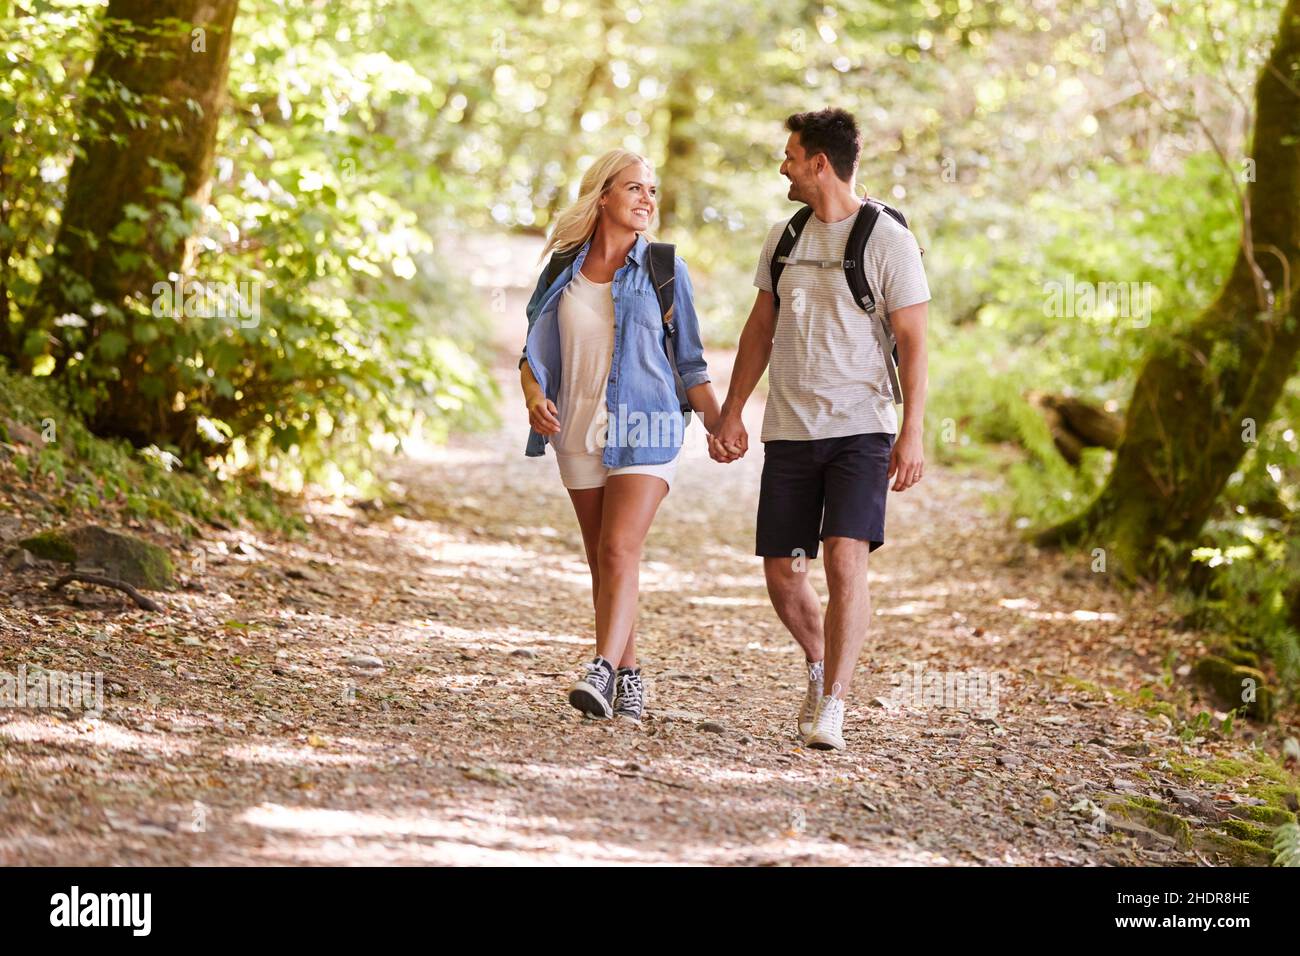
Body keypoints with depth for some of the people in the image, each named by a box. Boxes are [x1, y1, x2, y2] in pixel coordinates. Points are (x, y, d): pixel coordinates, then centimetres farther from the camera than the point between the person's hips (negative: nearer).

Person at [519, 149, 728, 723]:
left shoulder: (664, 270, 3)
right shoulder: (563, 270, 7)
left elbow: (689, 363, 8)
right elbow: (535, 352, 10)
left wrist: (718, 424, -2)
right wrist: (534, 397, -10)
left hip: (643, 431, -3)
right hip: (578, 432, 3)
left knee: (619, 551, -18)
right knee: (602, 561, 6)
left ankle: (603, 672, -27)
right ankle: (628, 679, 13)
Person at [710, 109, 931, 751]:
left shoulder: (888, 240, -6)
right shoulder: (783, 238, 12)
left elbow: (913, 341, -7)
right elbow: (759, 329, 19)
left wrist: (912, 432, -15)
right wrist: (730, 414, 14)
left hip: (860, 430, -5)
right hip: (788, 432, 5)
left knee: (845, 560, -18)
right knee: (781, 576, 6)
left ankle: (832, 707, -13)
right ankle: (821, 668, 32)